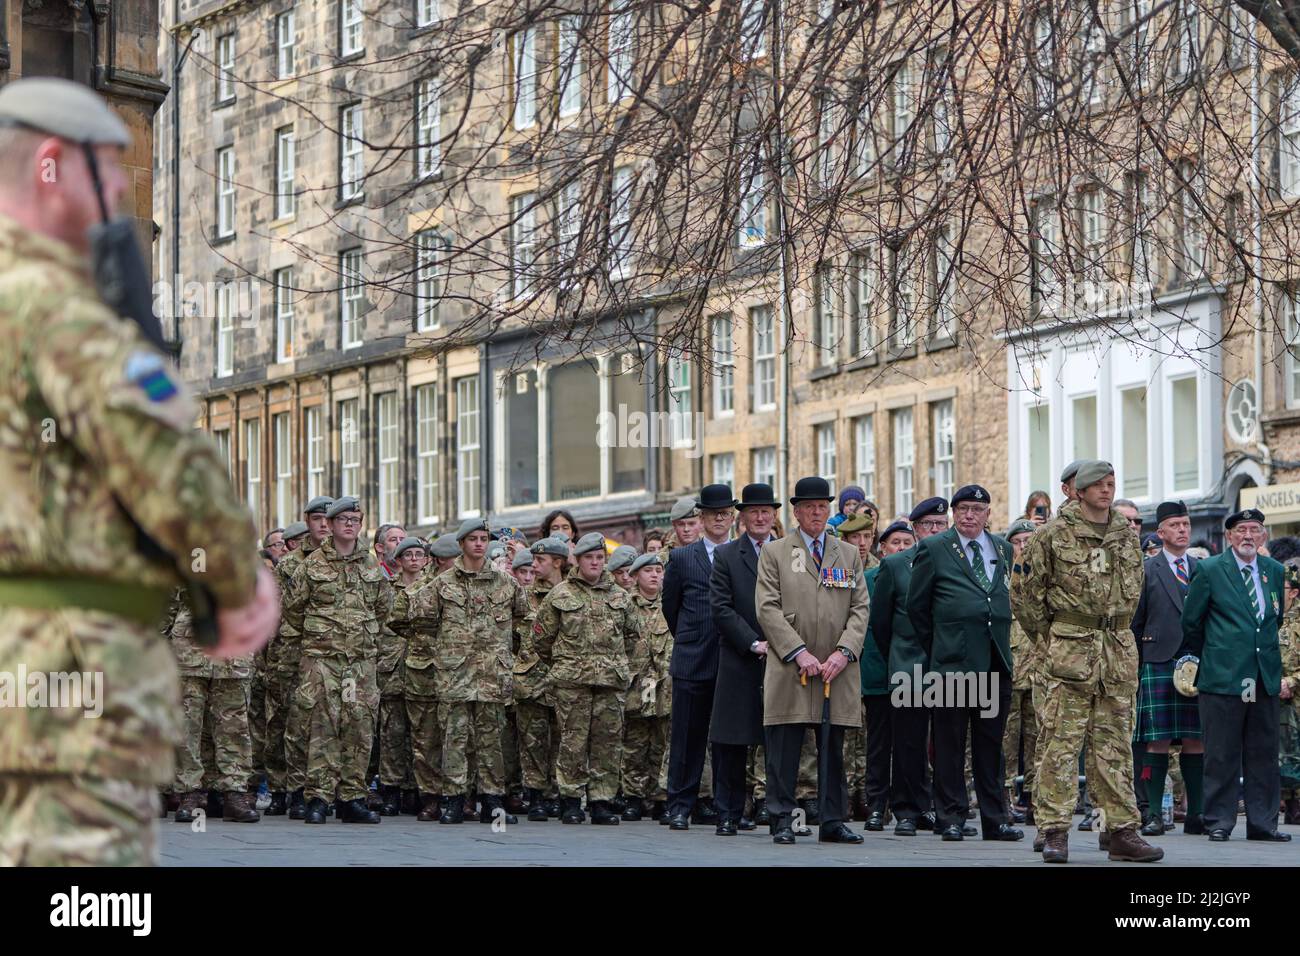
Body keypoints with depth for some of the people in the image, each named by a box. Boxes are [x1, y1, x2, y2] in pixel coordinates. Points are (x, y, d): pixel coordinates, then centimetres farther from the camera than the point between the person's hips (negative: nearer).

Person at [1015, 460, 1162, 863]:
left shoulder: (1127, 534, 12)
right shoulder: (1054, 534, -3)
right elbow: (1029, 590, 1)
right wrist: (1048, 634, 4)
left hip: (1119, 650, 5)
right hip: (1070, 648, -5)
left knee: (1115, 744, 7)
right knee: (1062, 742, -6)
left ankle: (1122, 831, 9)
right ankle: (1055, 833, -4)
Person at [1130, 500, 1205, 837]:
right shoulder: (1146, 570, 5)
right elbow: (1134, 622, 4)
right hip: (1158, 663, -3)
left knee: (1196, 740, 2)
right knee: (1157, 741, -4)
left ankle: (1196, 815, 6)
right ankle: (1153, 814, -1)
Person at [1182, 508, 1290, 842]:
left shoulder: (1275, 571, 12)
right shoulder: (1209, 570, 0)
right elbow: (1191, 622, 6)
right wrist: (1205, 661, 12)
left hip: (1266, 677, 4)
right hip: (1223, 677, -4)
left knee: (1263, 754, 5)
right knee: (1222, 754, -1)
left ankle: (1262, 822, 11)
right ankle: (1219, 822, 4)